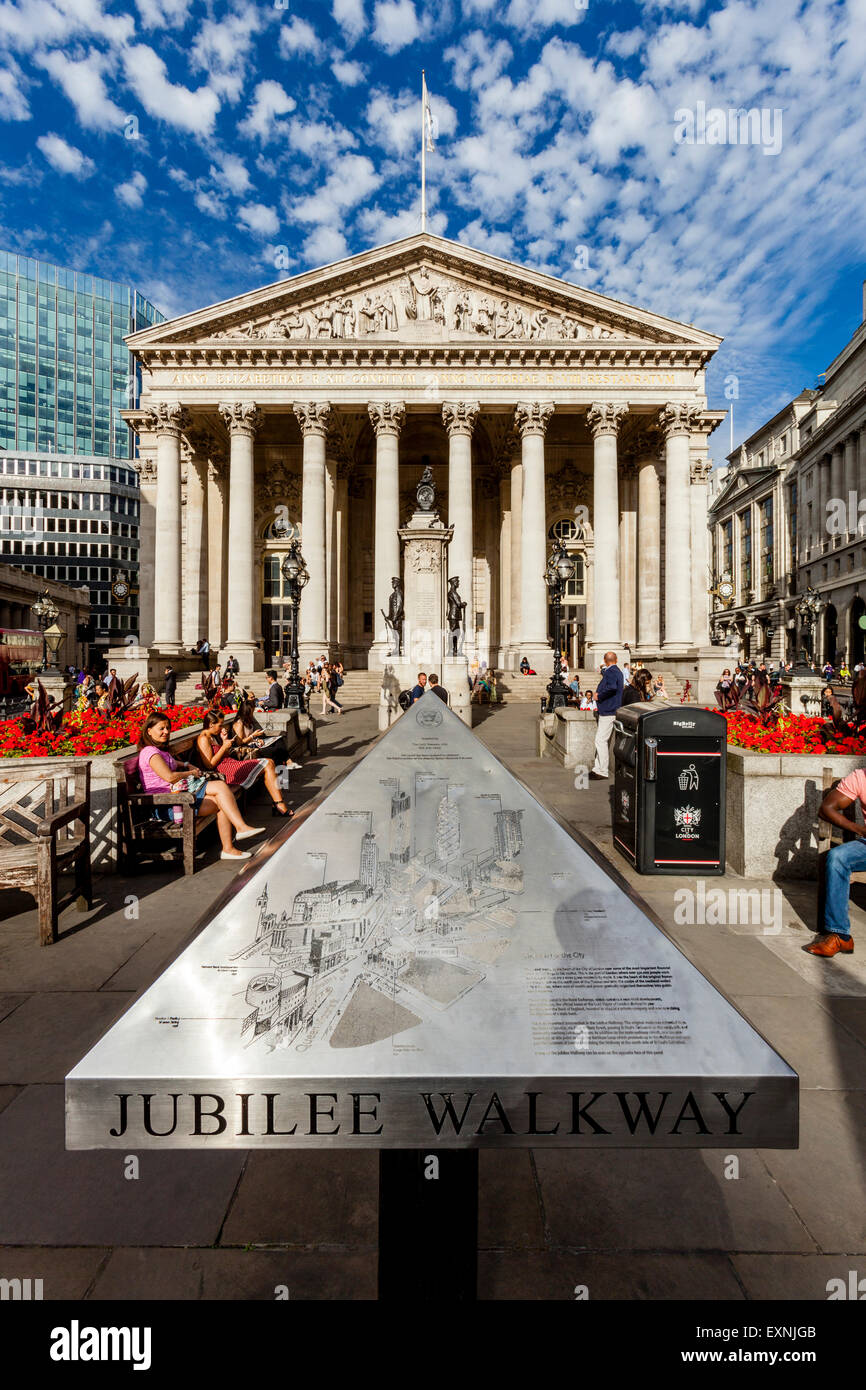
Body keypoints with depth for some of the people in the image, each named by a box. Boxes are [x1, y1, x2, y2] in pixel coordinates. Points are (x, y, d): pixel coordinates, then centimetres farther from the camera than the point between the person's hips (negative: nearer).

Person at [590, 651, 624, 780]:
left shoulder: (610, 671, -13)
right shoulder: (617, 671, 18)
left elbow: (612, 687, -29)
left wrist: (599, 696, -16)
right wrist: (599, 693, 8)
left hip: (608, 711, -11)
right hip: (609, 710, 11)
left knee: (600, 740, -10)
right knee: (603, 741, 13)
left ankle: (603, 772, -7)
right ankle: (598, 768, 19)